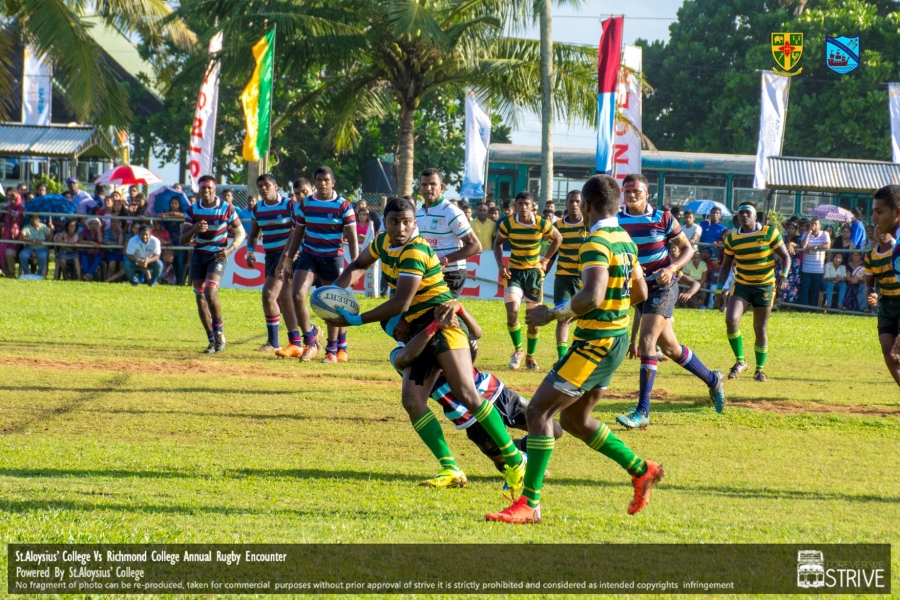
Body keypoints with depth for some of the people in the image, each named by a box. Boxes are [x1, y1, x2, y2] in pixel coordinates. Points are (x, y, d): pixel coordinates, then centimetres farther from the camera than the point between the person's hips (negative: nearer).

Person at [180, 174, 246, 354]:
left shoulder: (226, 208, -8)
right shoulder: (192, 210, -2)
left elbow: (240, 233, 0)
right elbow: (182, 240, -3)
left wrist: (230, 249, -18)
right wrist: (193, 230, -24)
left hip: (217, 256, -4)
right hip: (198, 255, 4)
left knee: (210, 292, -23)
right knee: (200, 297, 0)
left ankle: (219, 332, -6)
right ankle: (212, 341, 9)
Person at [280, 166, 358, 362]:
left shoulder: (343, 206, -8)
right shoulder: (305, 204, 3)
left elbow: (352, 238, -7)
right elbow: (298, 233, 13)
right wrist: (288, 258, 10)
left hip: (333, 257, -3)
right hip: (309, 255, 3)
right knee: (297, 294, -16)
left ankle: (333, 350, 18)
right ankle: (310, 339, 0)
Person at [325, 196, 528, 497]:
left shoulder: (415, 252, -19)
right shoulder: (383, 242, 7)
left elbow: (400, 304, -22)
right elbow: (359, 266, 28)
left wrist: (355, 320, -17)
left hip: (442, 323, -8)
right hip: (419, 331, 8)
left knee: (466, 395, -19)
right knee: (412, 399, -10)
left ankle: (514, 461, -12)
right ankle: (450, 468, -14)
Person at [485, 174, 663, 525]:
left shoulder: (596, 243, -18)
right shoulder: (624, 240, 11)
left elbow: (592, 296, -29)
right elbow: (640, 292, 20)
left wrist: (553, 313, -18)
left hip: (595, 344, -9)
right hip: (616, 339, 9)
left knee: (539, 411, -8)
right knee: (574, 420, 21)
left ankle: (530, 504, -10)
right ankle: (642, 471, 26)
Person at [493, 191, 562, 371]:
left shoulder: (541, 224, -13)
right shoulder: (507, 224, -11)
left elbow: (558, 239, 6)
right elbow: (498, 243, 6)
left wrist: (546, 260, 0)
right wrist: (500, 265, -7)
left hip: (534, 271, 0)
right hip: (514, 272, 0)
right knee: (512, 312, -18)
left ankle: (531, 356, 25)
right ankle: (518, 350, 4)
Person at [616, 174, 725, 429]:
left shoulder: (662, 219, -8)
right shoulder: (616, 221, -2)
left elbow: (687, 248, -1)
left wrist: (672, 268, -19)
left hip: (663, 286, -5)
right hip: (639, 289, 5)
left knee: (647, 341, -18)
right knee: (669, 348, 13)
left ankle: (643, 411, -18)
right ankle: (713, 380, 37)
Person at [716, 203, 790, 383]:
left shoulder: (770, 233, -7)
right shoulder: (732, 238, 1)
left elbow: (785, 256, -2)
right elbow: (726, 265, 11)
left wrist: (784, 277, -17)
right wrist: (720, 288, 3)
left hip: (764, 286, -2)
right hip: (742, 285, 2)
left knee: (761, 328, 2)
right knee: (731, 320, -19)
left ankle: (760, 368, 17)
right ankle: (740, 361, -2)